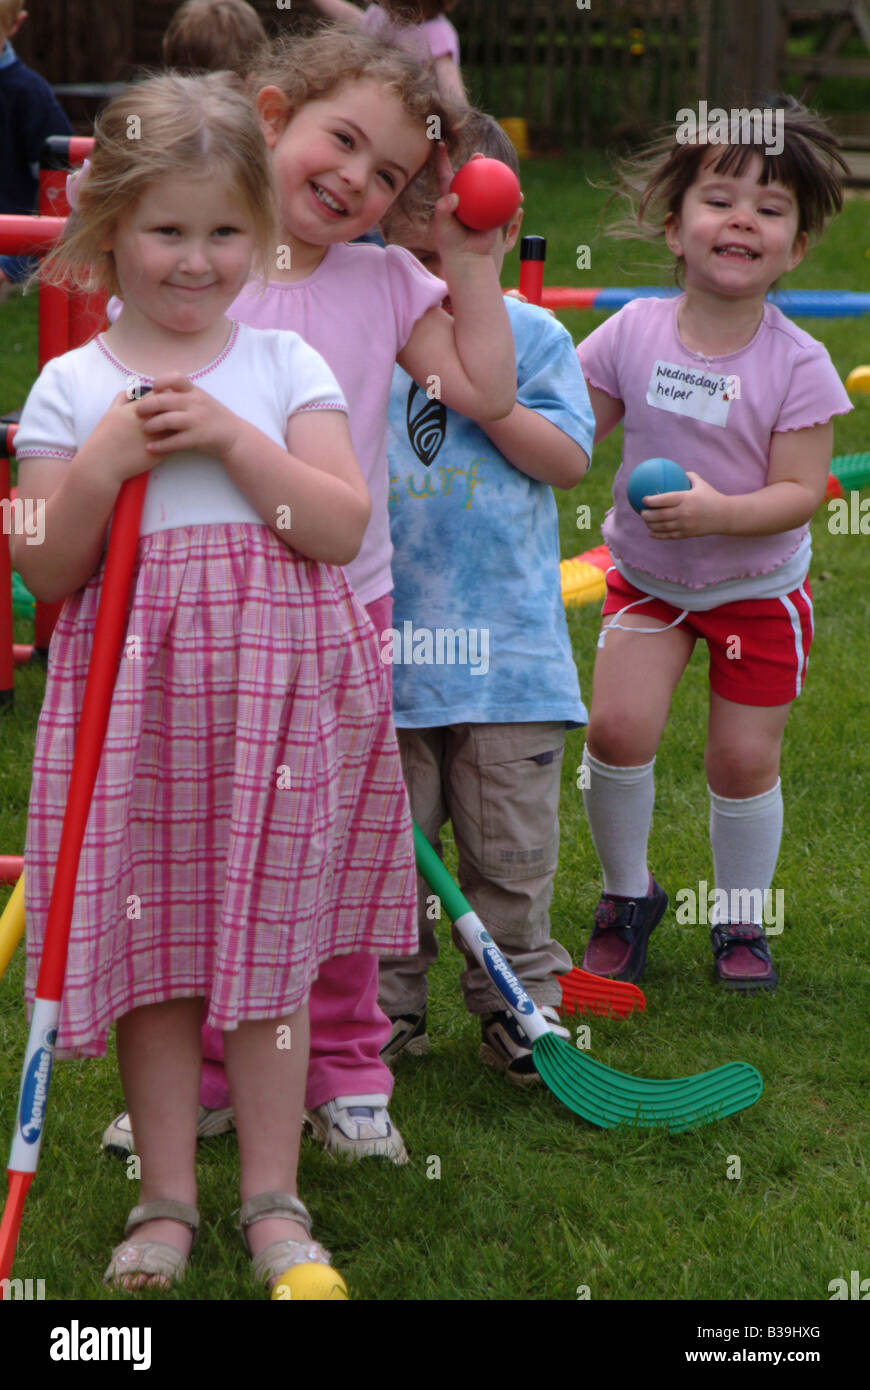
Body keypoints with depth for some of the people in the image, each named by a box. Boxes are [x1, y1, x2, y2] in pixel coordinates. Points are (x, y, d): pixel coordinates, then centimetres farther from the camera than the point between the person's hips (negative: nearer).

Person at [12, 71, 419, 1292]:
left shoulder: (284, 367, 3)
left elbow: (343, 527, -7)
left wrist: (231, 435, -15)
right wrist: (107, 460, -14)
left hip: (276, 691, 0)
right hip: (136, 694, 0)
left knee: (271, 946, 4)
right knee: (153, 948, 4)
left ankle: (272, 1197, 14)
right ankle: (165, 1195, 17)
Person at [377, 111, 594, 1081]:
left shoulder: (532, 336, 3)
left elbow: (568, 458, -5)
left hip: (509, 643, 0)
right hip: (386, 642, 0)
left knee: (512, 846, 5)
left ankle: (517, 998, 19)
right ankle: (387, 1006, 18)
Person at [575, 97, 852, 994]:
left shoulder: (796, 364, -17)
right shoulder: (635, 332, -10)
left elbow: (800, 490, -18)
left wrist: (719, 512, -34)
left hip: (758, 586, -1)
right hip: (647, 575, 2)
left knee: (743, 759, 1)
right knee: (617, 728, -13)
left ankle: (740, 921, 25)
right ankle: (626, 896, 13)